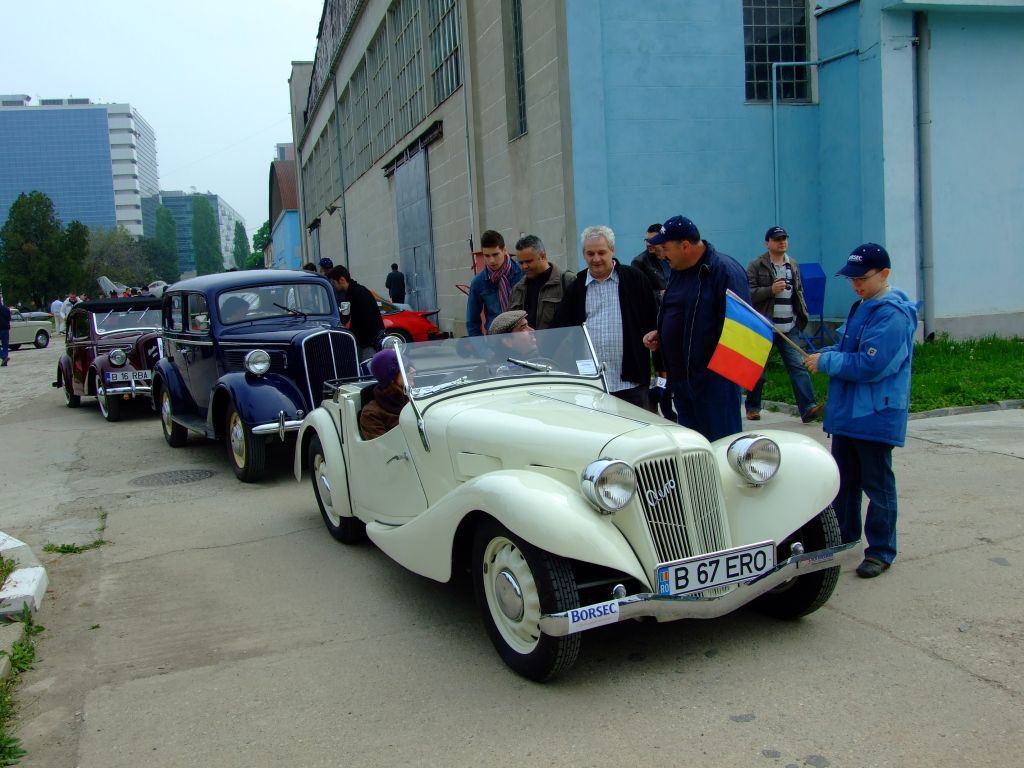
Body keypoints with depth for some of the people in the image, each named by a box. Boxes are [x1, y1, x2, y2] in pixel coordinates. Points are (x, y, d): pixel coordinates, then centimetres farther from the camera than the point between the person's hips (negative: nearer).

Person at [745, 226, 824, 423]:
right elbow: (749, 293, -10)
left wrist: (803, 314, 16)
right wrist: (771, 290, -21)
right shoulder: (756, 266, -3)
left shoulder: (793, 265, 15)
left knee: (798, 366, -7)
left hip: (789, 328, 4)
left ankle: (808, 408, -13)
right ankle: (753, 408, 20)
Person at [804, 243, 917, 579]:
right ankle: (844, 533, 34)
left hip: (876, 416, -9)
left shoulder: (892, 314, -20)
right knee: (844, 479, 19)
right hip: (848, 412, 9)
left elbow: (871, 365, -26)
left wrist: (826, 361, -17)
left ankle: (881, 551, 11)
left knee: (877, 484, 1)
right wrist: (825, 354, 0)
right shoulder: (862, 307, 11)